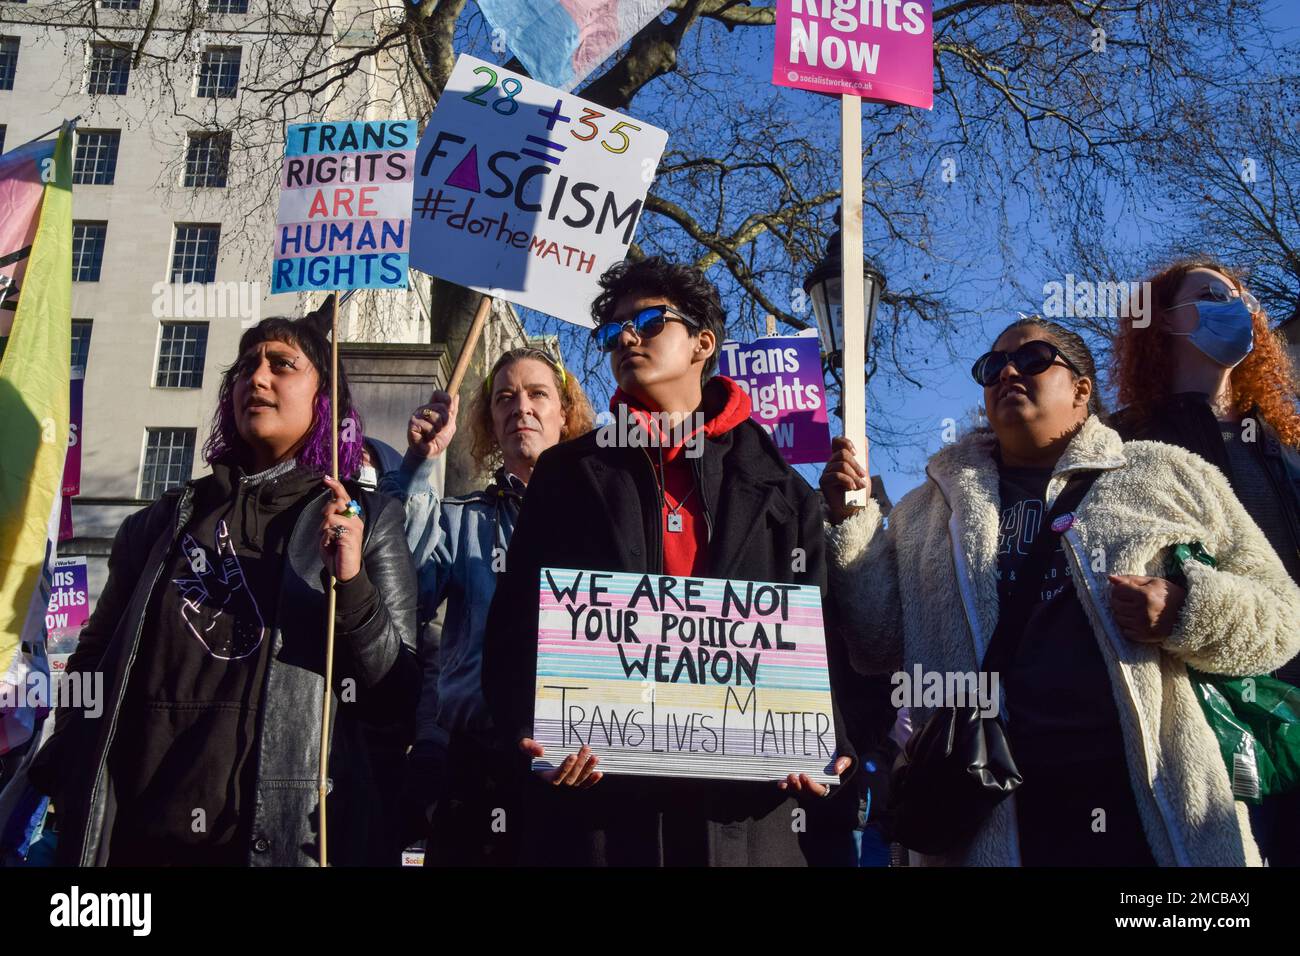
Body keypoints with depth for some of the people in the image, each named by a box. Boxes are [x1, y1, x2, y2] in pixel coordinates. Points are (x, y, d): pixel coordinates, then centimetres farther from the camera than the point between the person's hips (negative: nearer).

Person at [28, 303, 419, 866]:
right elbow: (92, 661, 18)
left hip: (283, 836, -3)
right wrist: (64, 780, 5)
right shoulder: (168, 519, 12)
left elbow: (398, 702, -3)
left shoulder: (368, 520, 2)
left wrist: (352, 586, -17)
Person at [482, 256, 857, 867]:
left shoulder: (775, 485, 12)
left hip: (742, 799, 1)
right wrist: (530, 730, -12)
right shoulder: (568, 474, 10)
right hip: (597, 792, 0)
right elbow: (516, 623, 4)